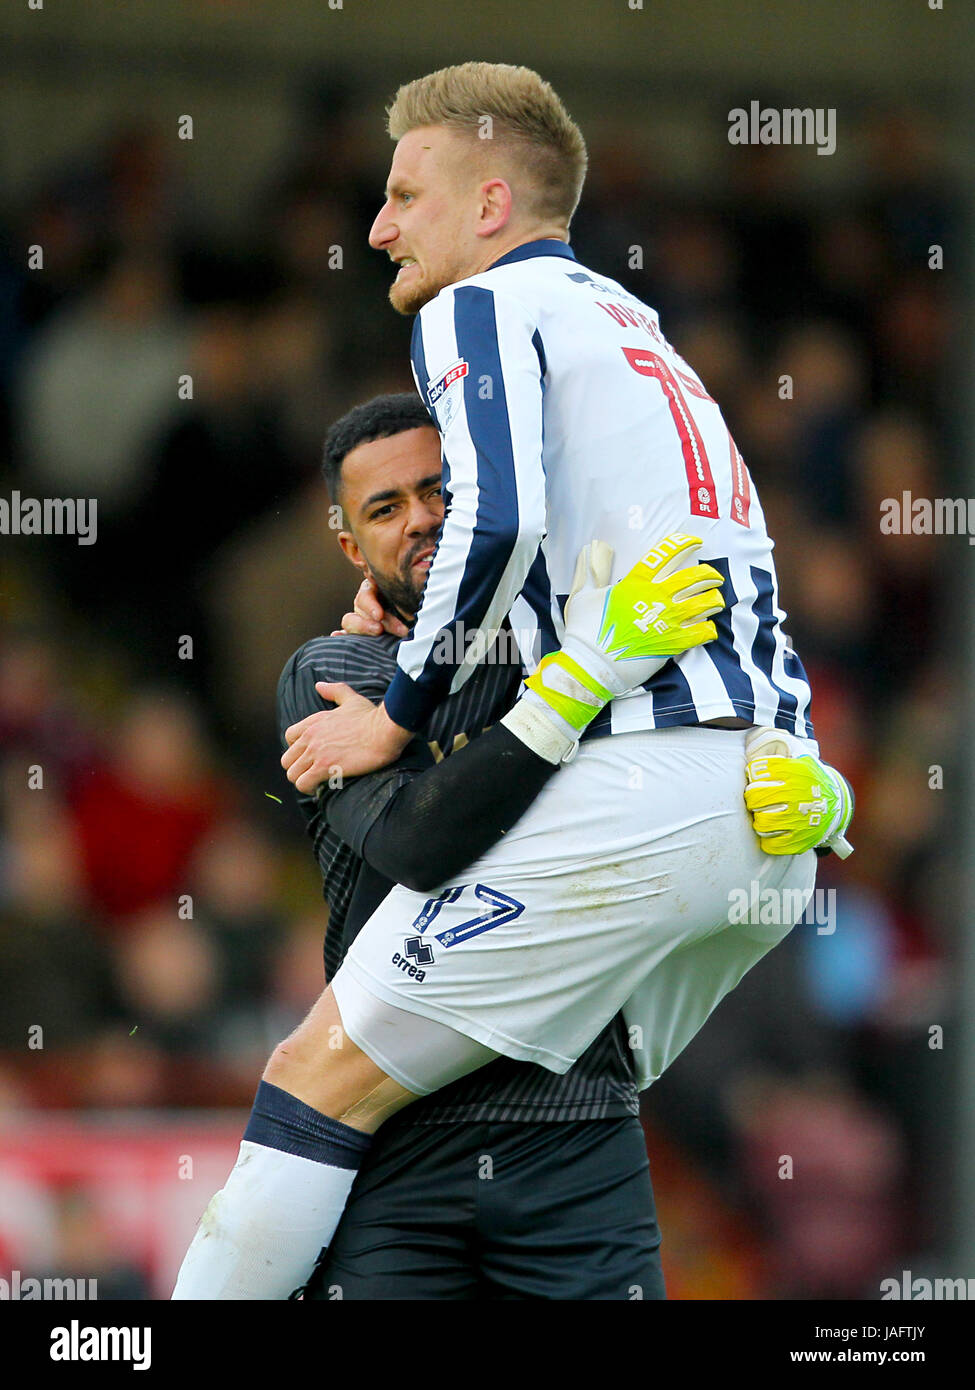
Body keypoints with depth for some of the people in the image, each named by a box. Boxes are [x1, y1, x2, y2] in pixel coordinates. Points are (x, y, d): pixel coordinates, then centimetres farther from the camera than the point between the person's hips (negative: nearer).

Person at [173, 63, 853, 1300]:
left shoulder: (483, 307, 3)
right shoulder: (629, 323, 30)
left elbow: (498, 522, -14)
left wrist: (398, 717, -4)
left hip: (637, 787, -9)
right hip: (778, 816, 9)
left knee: (324, 1080, -7)